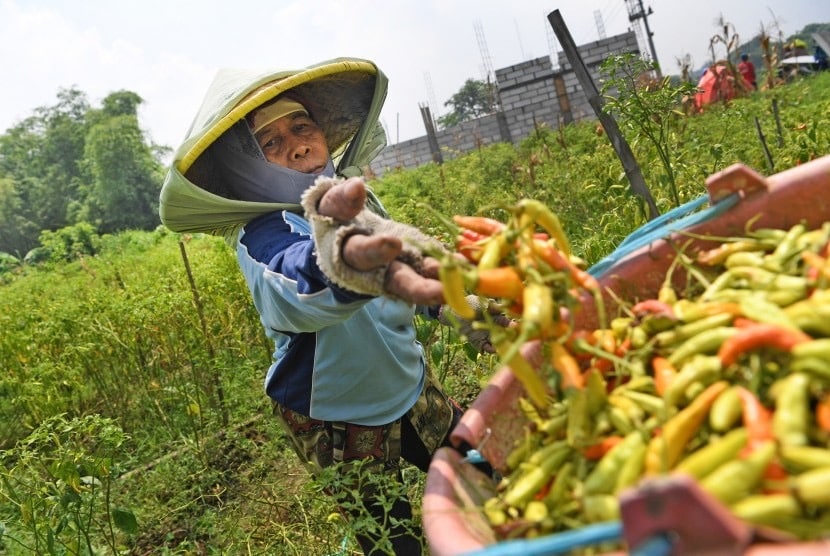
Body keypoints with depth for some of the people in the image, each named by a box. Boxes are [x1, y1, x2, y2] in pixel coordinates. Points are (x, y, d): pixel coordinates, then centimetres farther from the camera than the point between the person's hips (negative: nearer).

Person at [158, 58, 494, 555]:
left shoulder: (354, 197, -7)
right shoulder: (263, 236, -27)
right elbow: (299, 286, -52)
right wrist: (344, 257, -74)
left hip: (415, 393, 6)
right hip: (342, 427, -6)